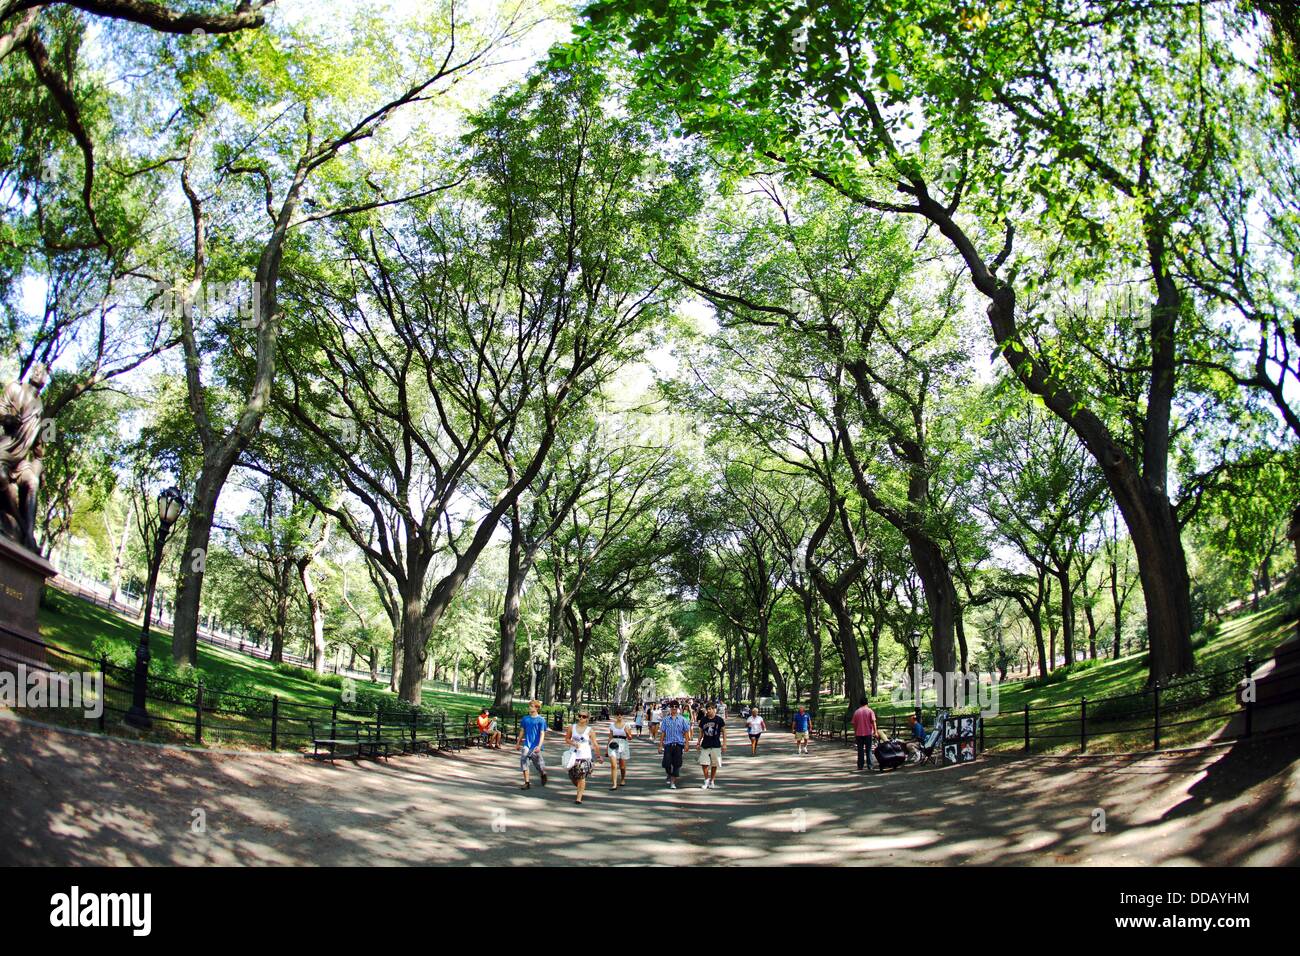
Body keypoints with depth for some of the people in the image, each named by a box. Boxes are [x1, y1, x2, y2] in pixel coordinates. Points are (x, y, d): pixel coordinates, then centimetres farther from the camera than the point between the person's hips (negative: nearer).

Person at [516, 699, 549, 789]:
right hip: (526, 745, 3)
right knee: (523, 762, -13)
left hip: (536, 746, -3)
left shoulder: (541, 720, -6)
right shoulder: (525, 719, 7)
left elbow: (542, 734, -9)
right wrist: (518, 743, 18)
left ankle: (543, 775, 40)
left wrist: (539, 746, -20)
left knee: (539, 764, 7)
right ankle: (526, 783, -7)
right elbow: (522, 731, 16)